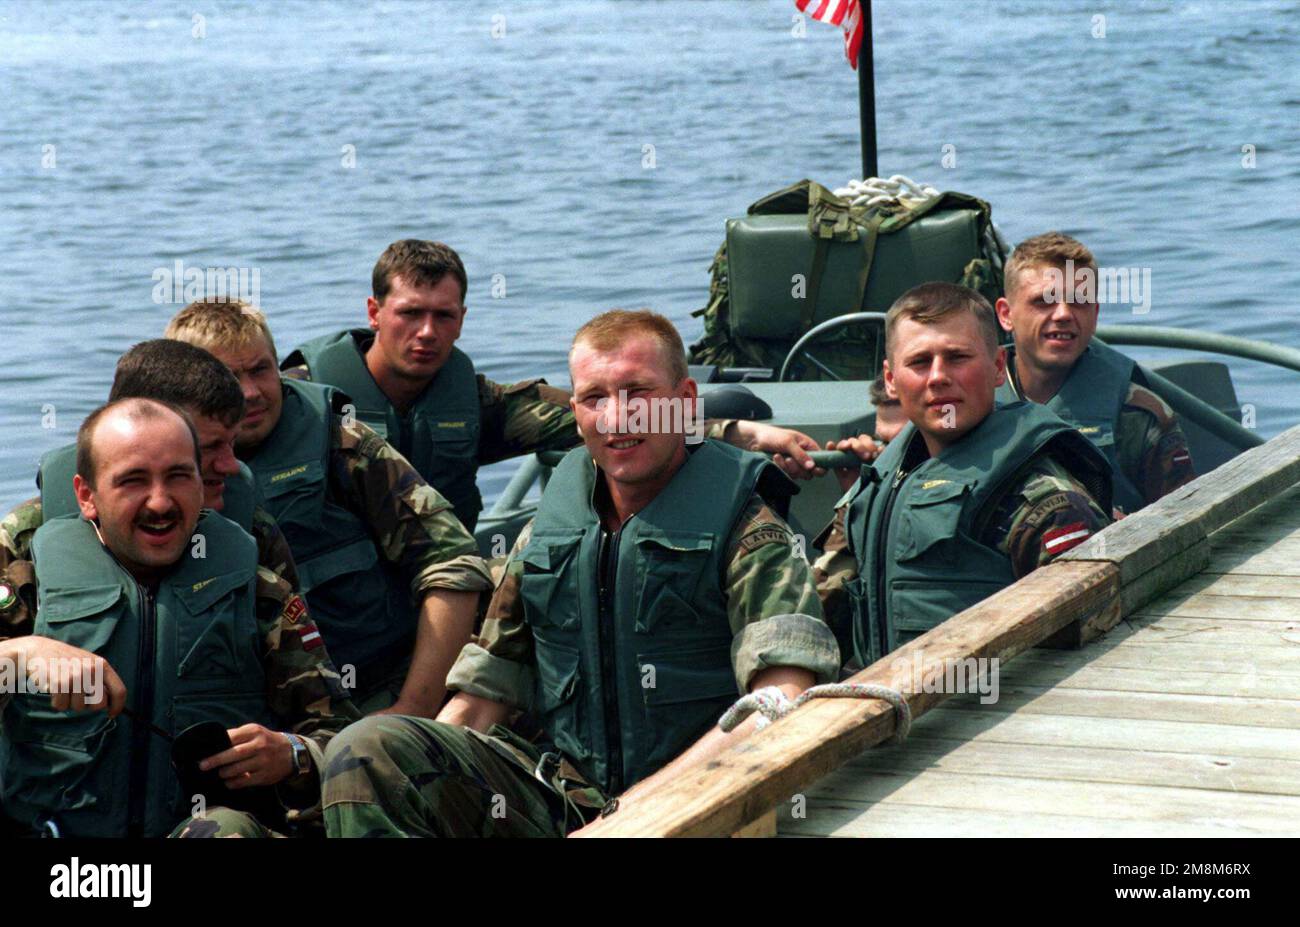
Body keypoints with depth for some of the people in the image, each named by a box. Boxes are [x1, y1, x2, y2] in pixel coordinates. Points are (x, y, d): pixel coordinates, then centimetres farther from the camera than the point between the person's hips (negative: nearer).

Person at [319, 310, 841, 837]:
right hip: (556, 794, 5)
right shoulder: (546, 535, 16)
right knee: (365, 749, -20)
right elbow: (477, 704, 17)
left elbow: (784, 702, -15)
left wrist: (643, 805, -22)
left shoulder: (744, 528, 0)